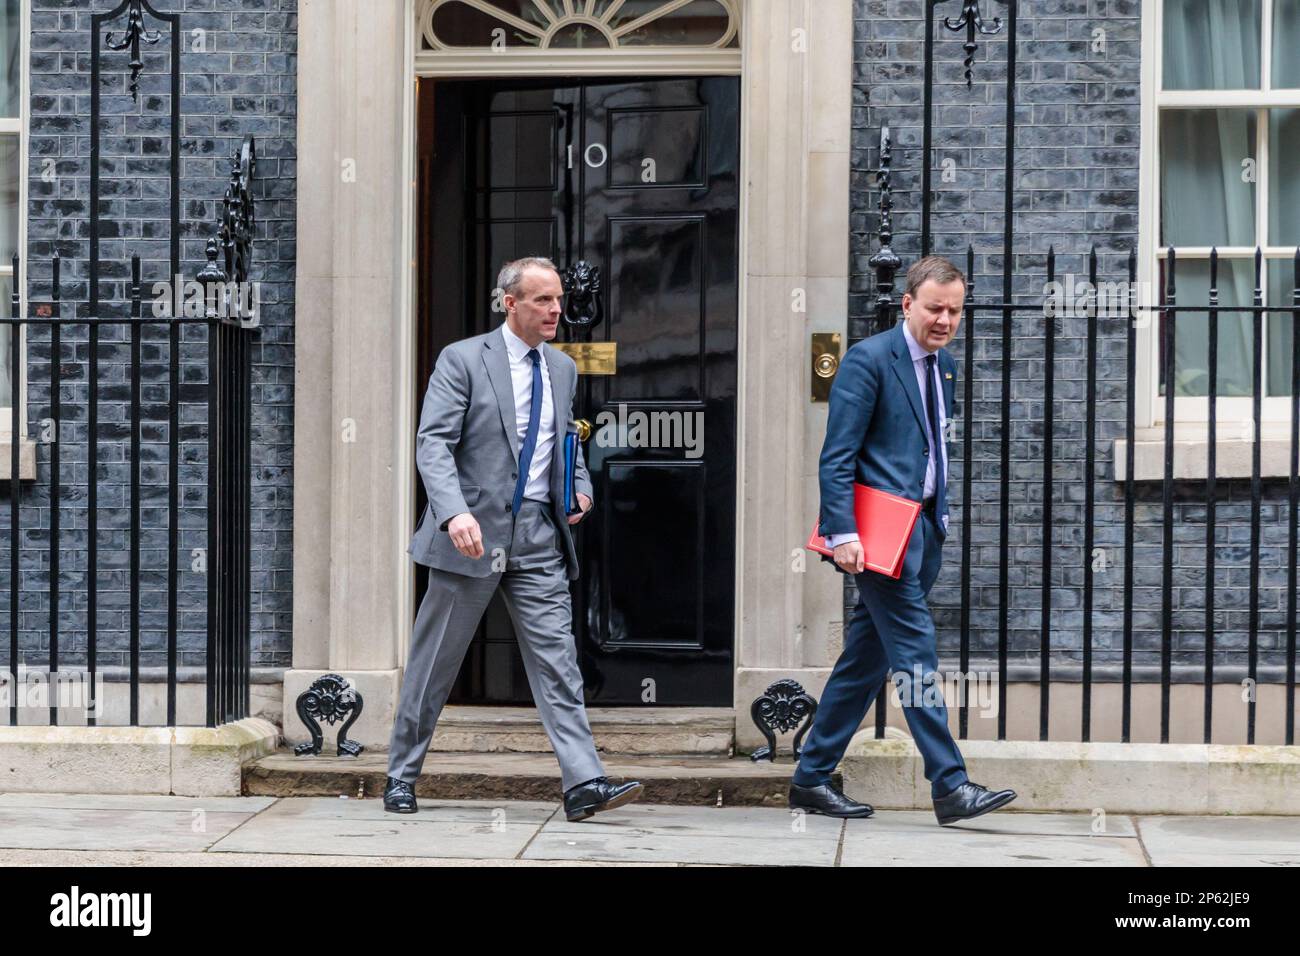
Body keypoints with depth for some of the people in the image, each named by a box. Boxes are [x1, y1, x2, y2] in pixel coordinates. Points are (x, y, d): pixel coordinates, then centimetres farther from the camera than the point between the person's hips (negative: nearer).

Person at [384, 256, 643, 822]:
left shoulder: (563, 369, 13)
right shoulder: (463, 360, -5)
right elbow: (433, 443, -13)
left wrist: (581, 486, 8)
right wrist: (455, 512, -29)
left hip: (538, 539, 4)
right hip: (474, 532, -4)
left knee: (557, 659, -5)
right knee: (434, 664, 6)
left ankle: (584, 785, -12)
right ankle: (401, 778, 19)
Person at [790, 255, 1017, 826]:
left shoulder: (944, 366, 15)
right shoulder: (869, 360, -10)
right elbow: (836, 456, -13)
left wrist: (940, 512, 17)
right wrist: (842, 533, -20)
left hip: (921, 529, 8)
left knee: (865, 659, 10)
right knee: (916, 651, -10)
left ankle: (811, 779, 17)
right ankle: (950, 786, -10)